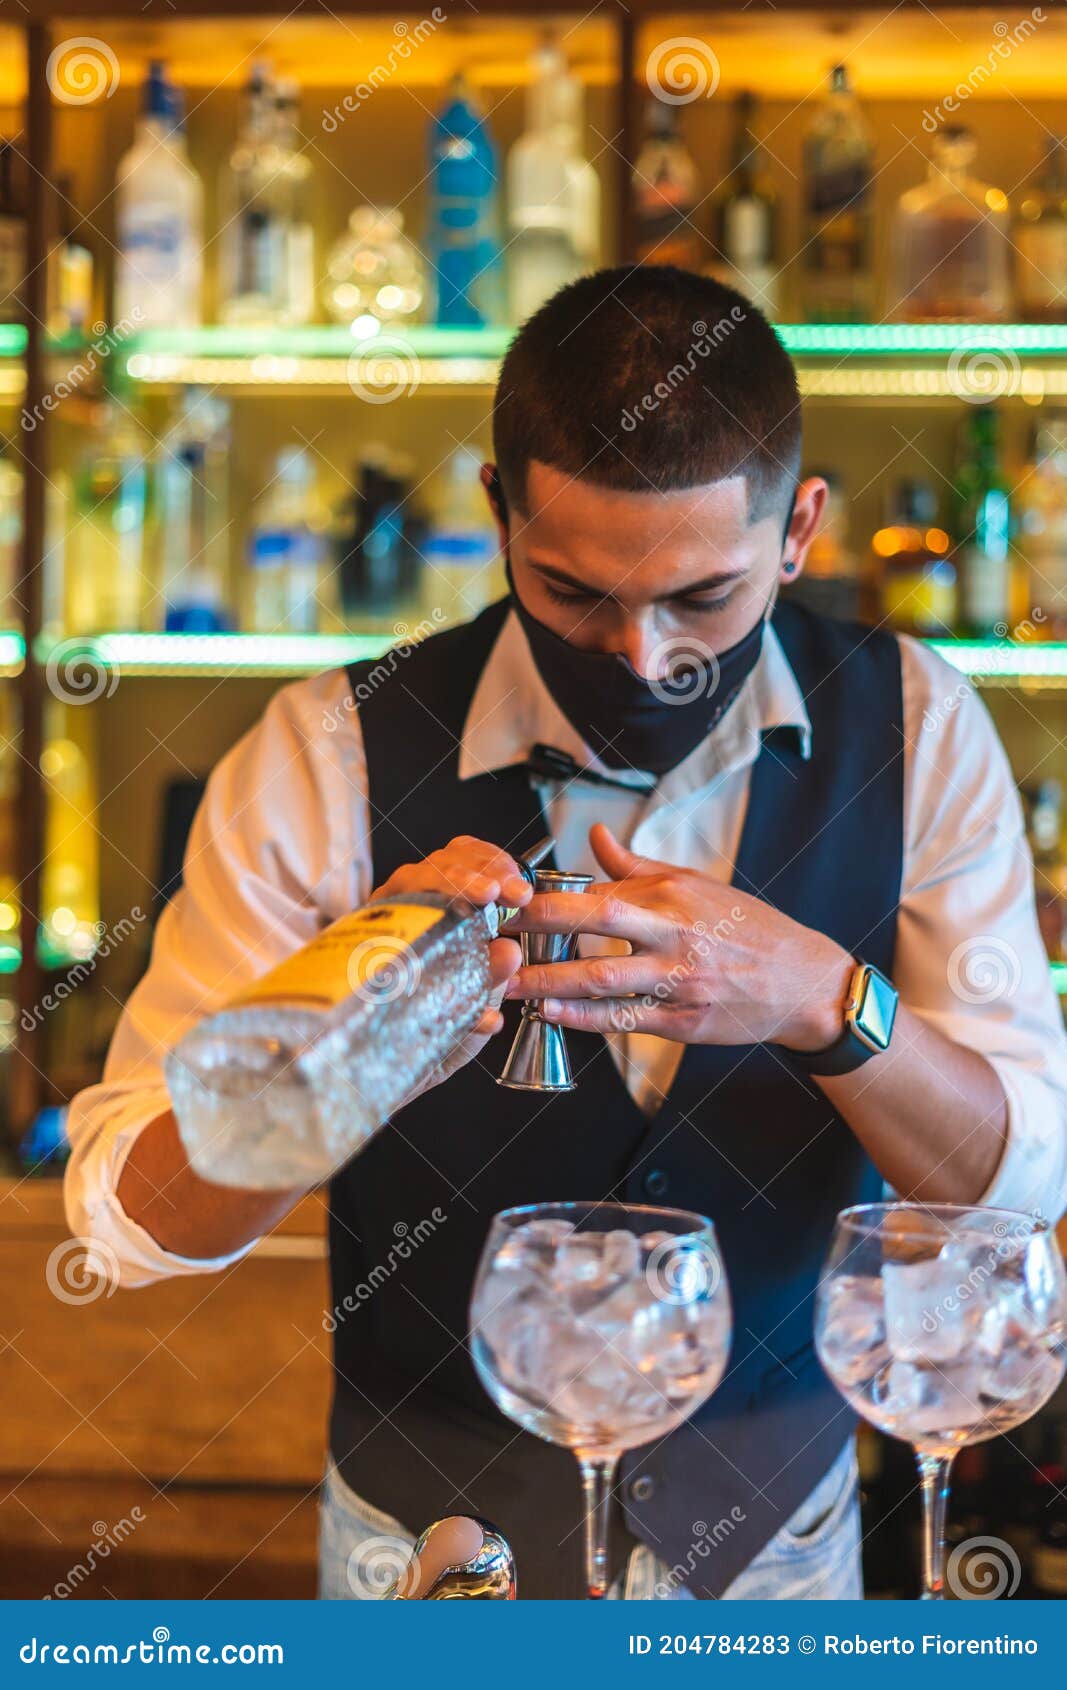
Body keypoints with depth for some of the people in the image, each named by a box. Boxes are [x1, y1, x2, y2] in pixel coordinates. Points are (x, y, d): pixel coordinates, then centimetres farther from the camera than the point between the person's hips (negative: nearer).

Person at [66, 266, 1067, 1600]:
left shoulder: (912, 727, -14)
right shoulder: (330, 757, -20)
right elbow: (132, 1214, -20)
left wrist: (826, 1002, -36)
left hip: (781, 1529, 2)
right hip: (432, 1538, -1)